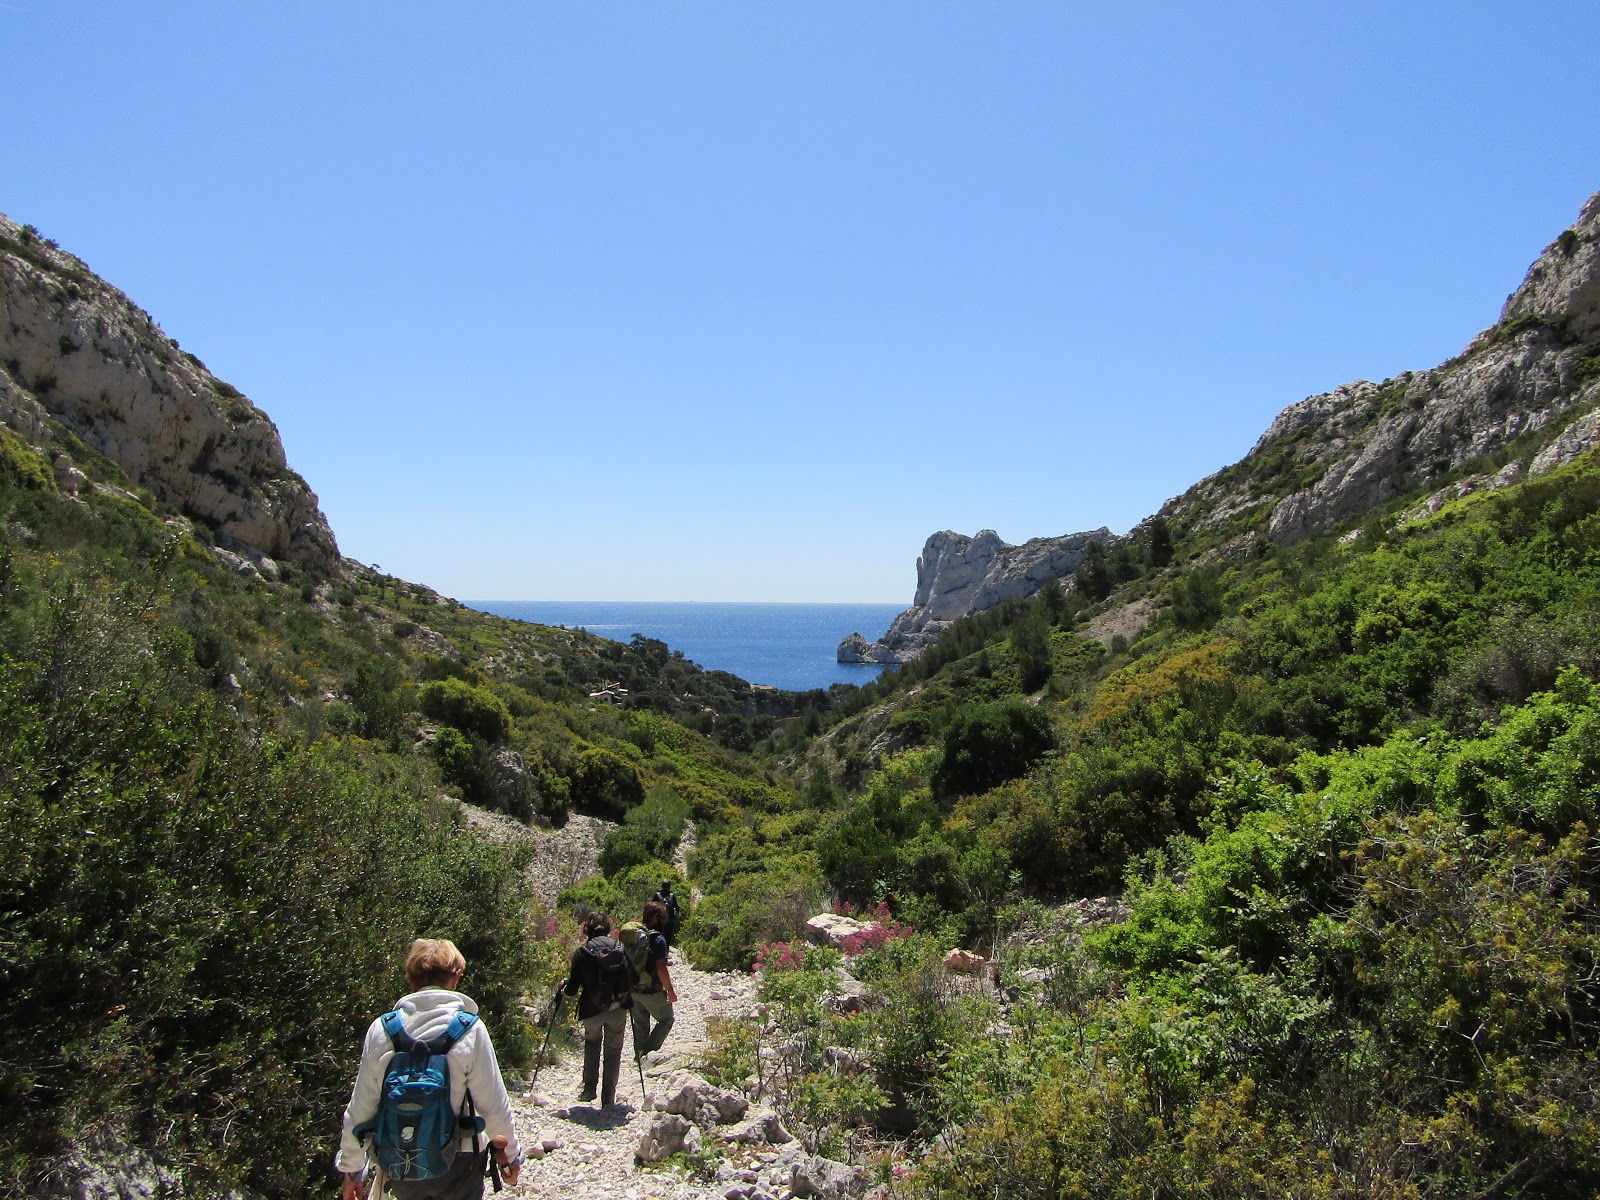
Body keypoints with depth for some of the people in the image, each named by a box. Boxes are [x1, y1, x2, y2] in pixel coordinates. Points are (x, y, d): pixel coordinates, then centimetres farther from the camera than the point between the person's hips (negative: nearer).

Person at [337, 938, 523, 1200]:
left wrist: (351, 1168, 13)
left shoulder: (381, 1029, -5)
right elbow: (493, 1103, -10)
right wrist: (512, 1154, 6)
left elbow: (360, 1108, -1)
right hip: (457, 1163, -3)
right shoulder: (470, 1029, -13)